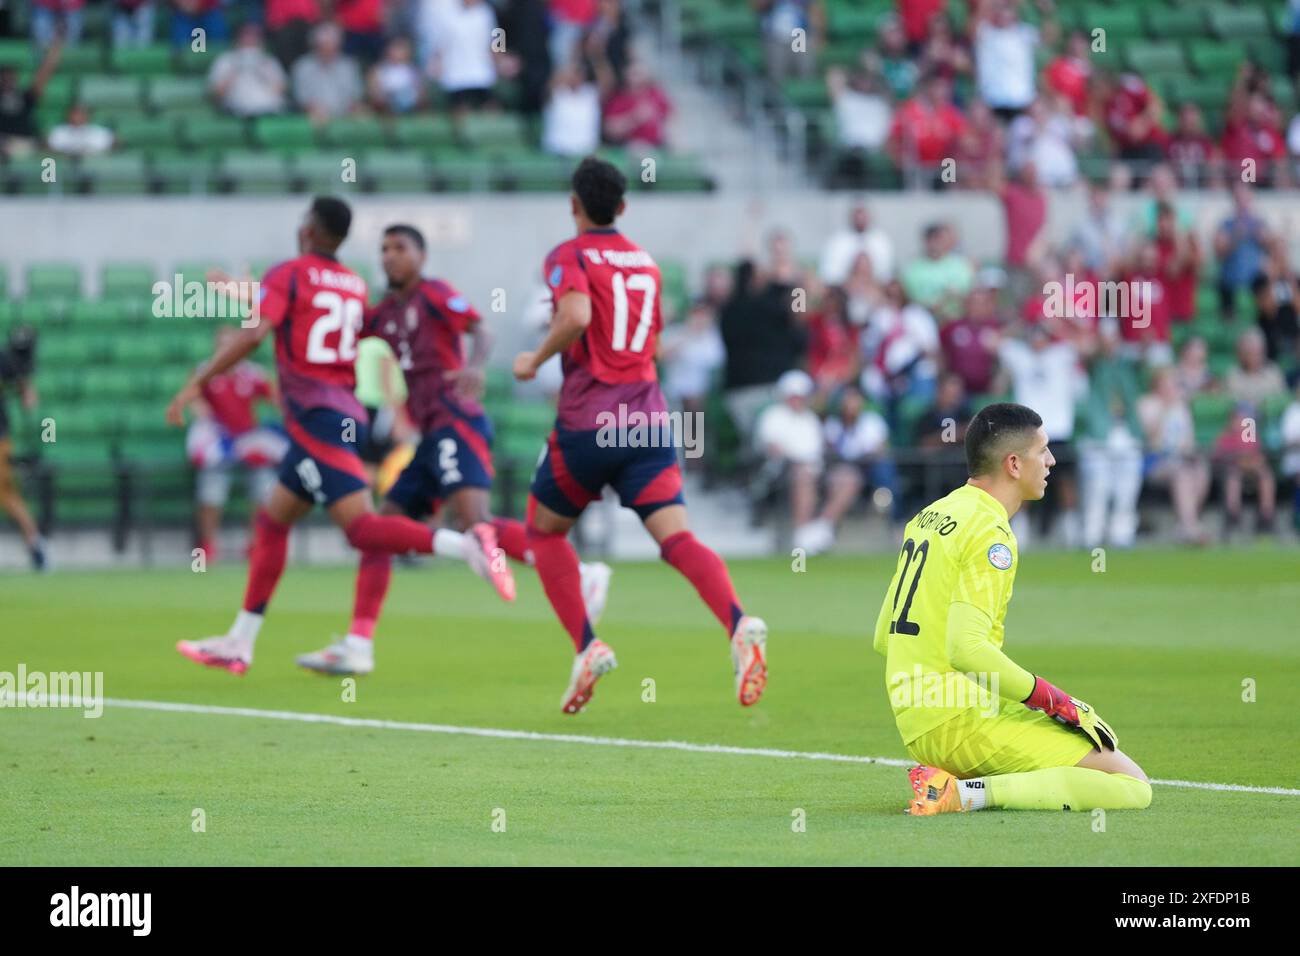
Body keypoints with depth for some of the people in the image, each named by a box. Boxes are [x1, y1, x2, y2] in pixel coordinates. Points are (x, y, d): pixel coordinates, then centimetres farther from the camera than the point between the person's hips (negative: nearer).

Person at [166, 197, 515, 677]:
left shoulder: (288, 274, -5)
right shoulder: (355, 286, 15)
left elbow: (253, 333, -18)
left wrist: (196, 383, -13)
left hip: (315, 417, -8)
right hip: (346, 414, 8)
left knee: (362, 528, -19)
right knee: (272, 519, 17)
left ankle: (464, 543, -38)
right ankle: (238, 644, 19)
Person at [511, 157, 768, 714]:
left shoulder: (569, 257, -2)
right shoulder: (645, 262, 18)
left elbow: (576, 316, -22)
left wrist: (535, 360, -7)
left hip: (587, 420, -4)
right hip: (647, 416, 4)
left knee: (545, 529, 18)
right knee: (676, 538, -10)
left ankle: (587, 646, 4)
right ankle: (737, 623, -37)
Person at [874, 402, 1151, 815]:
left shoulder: (927, 518, 16)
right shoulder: (990, 533, -13)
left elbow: (883, 638, 21)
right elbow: (966, 647, -25)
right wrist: (1055, 700, -16)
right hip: (965, 722, -9)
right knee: (1132, 785, -10)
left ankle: (952, 783, 6)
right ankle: (966, 793, -18)